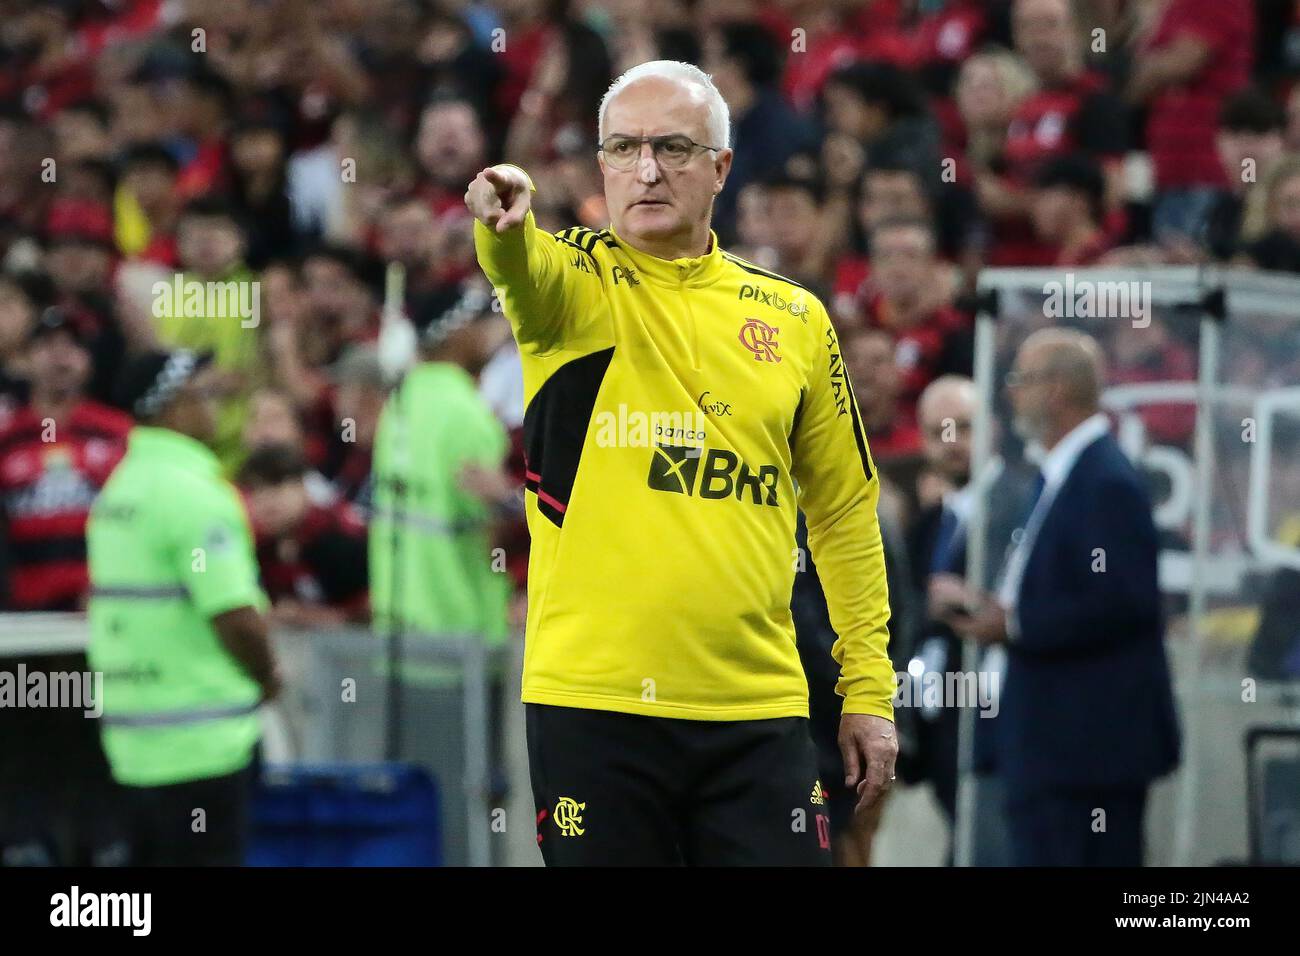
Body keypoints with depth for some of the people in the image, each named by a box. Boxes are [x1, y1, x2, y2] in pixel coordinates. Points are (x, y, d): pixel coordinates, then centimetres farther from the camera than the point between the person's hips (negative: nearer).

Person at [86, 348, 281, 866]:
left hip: (132, 735, 8)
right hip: (204, 740, -8)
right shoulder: (194, 492, -16)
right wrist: (268, 677, -2)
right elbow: (236, 617, -21)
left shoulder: (116, 490, 12)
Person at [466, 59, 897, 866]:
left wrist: (868, 688, 10)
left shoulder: (795, 317, 10)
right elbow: (526, 269, -22)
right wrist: (504, 219, -47)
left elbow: (844, 510, 15)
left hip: (758, 714, 2)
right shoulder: (575, 282, 3)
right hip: (592, 705, -2)